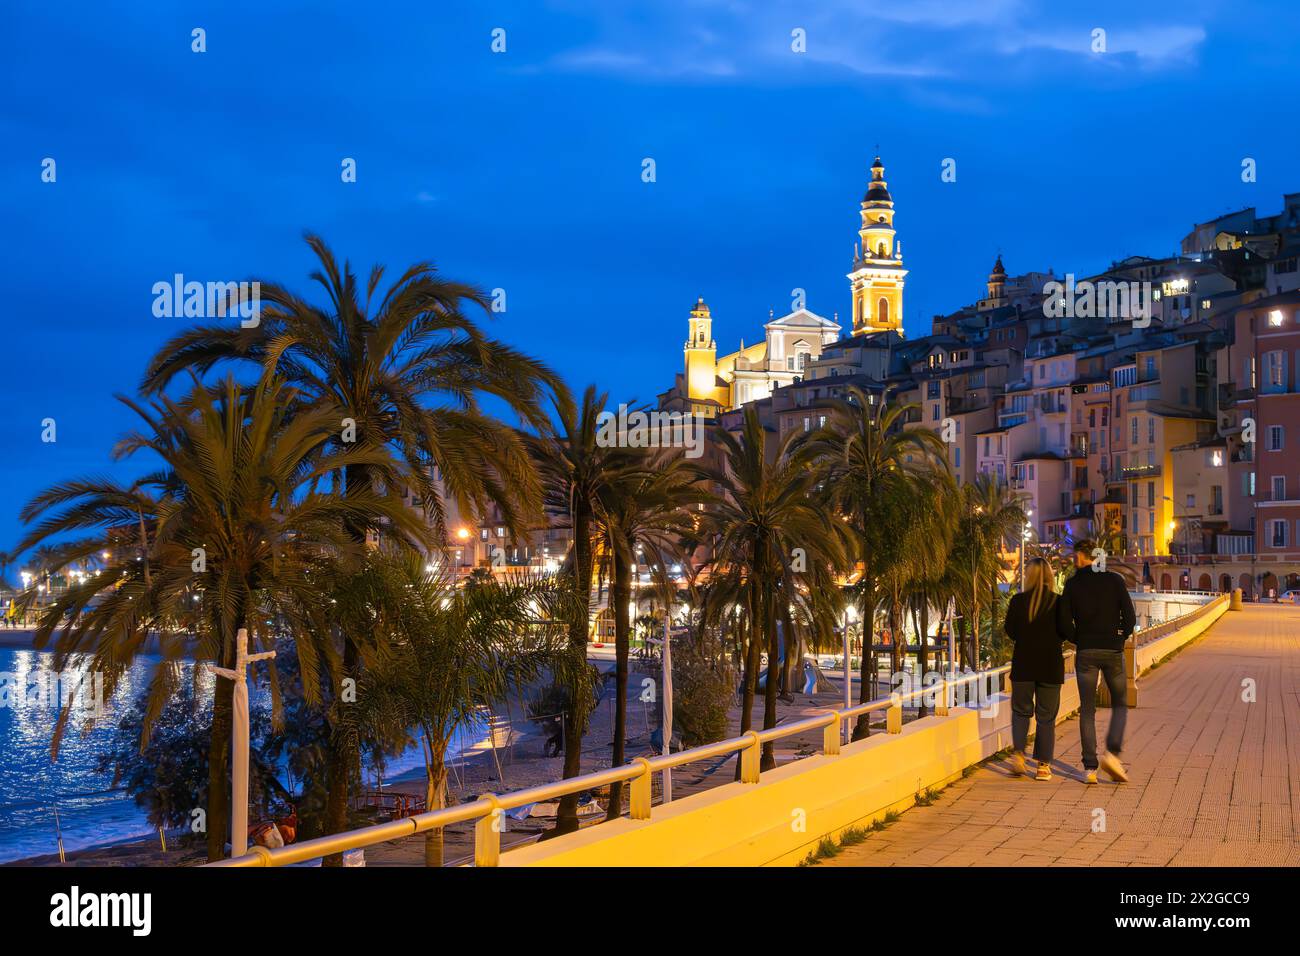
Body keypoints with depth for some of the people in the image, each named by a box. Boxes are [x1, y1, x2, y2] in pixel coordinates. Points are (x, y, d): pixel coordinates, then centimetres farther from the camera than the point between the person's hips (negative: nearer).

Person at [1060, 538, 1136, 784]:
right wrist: (1120, 639, 12)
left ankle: (1090, 768, 2)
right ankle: (1112, 752, -8)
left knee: (1087, 710, 6)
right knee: (1120, 704, 14)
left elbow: (1065, 623, -4)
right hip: (1113, 651, 0)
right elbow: (1130, 618, -4)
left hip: (1085, 653, 0)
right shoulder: (1115, 580, 1)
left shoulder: (1073, 584, 0)